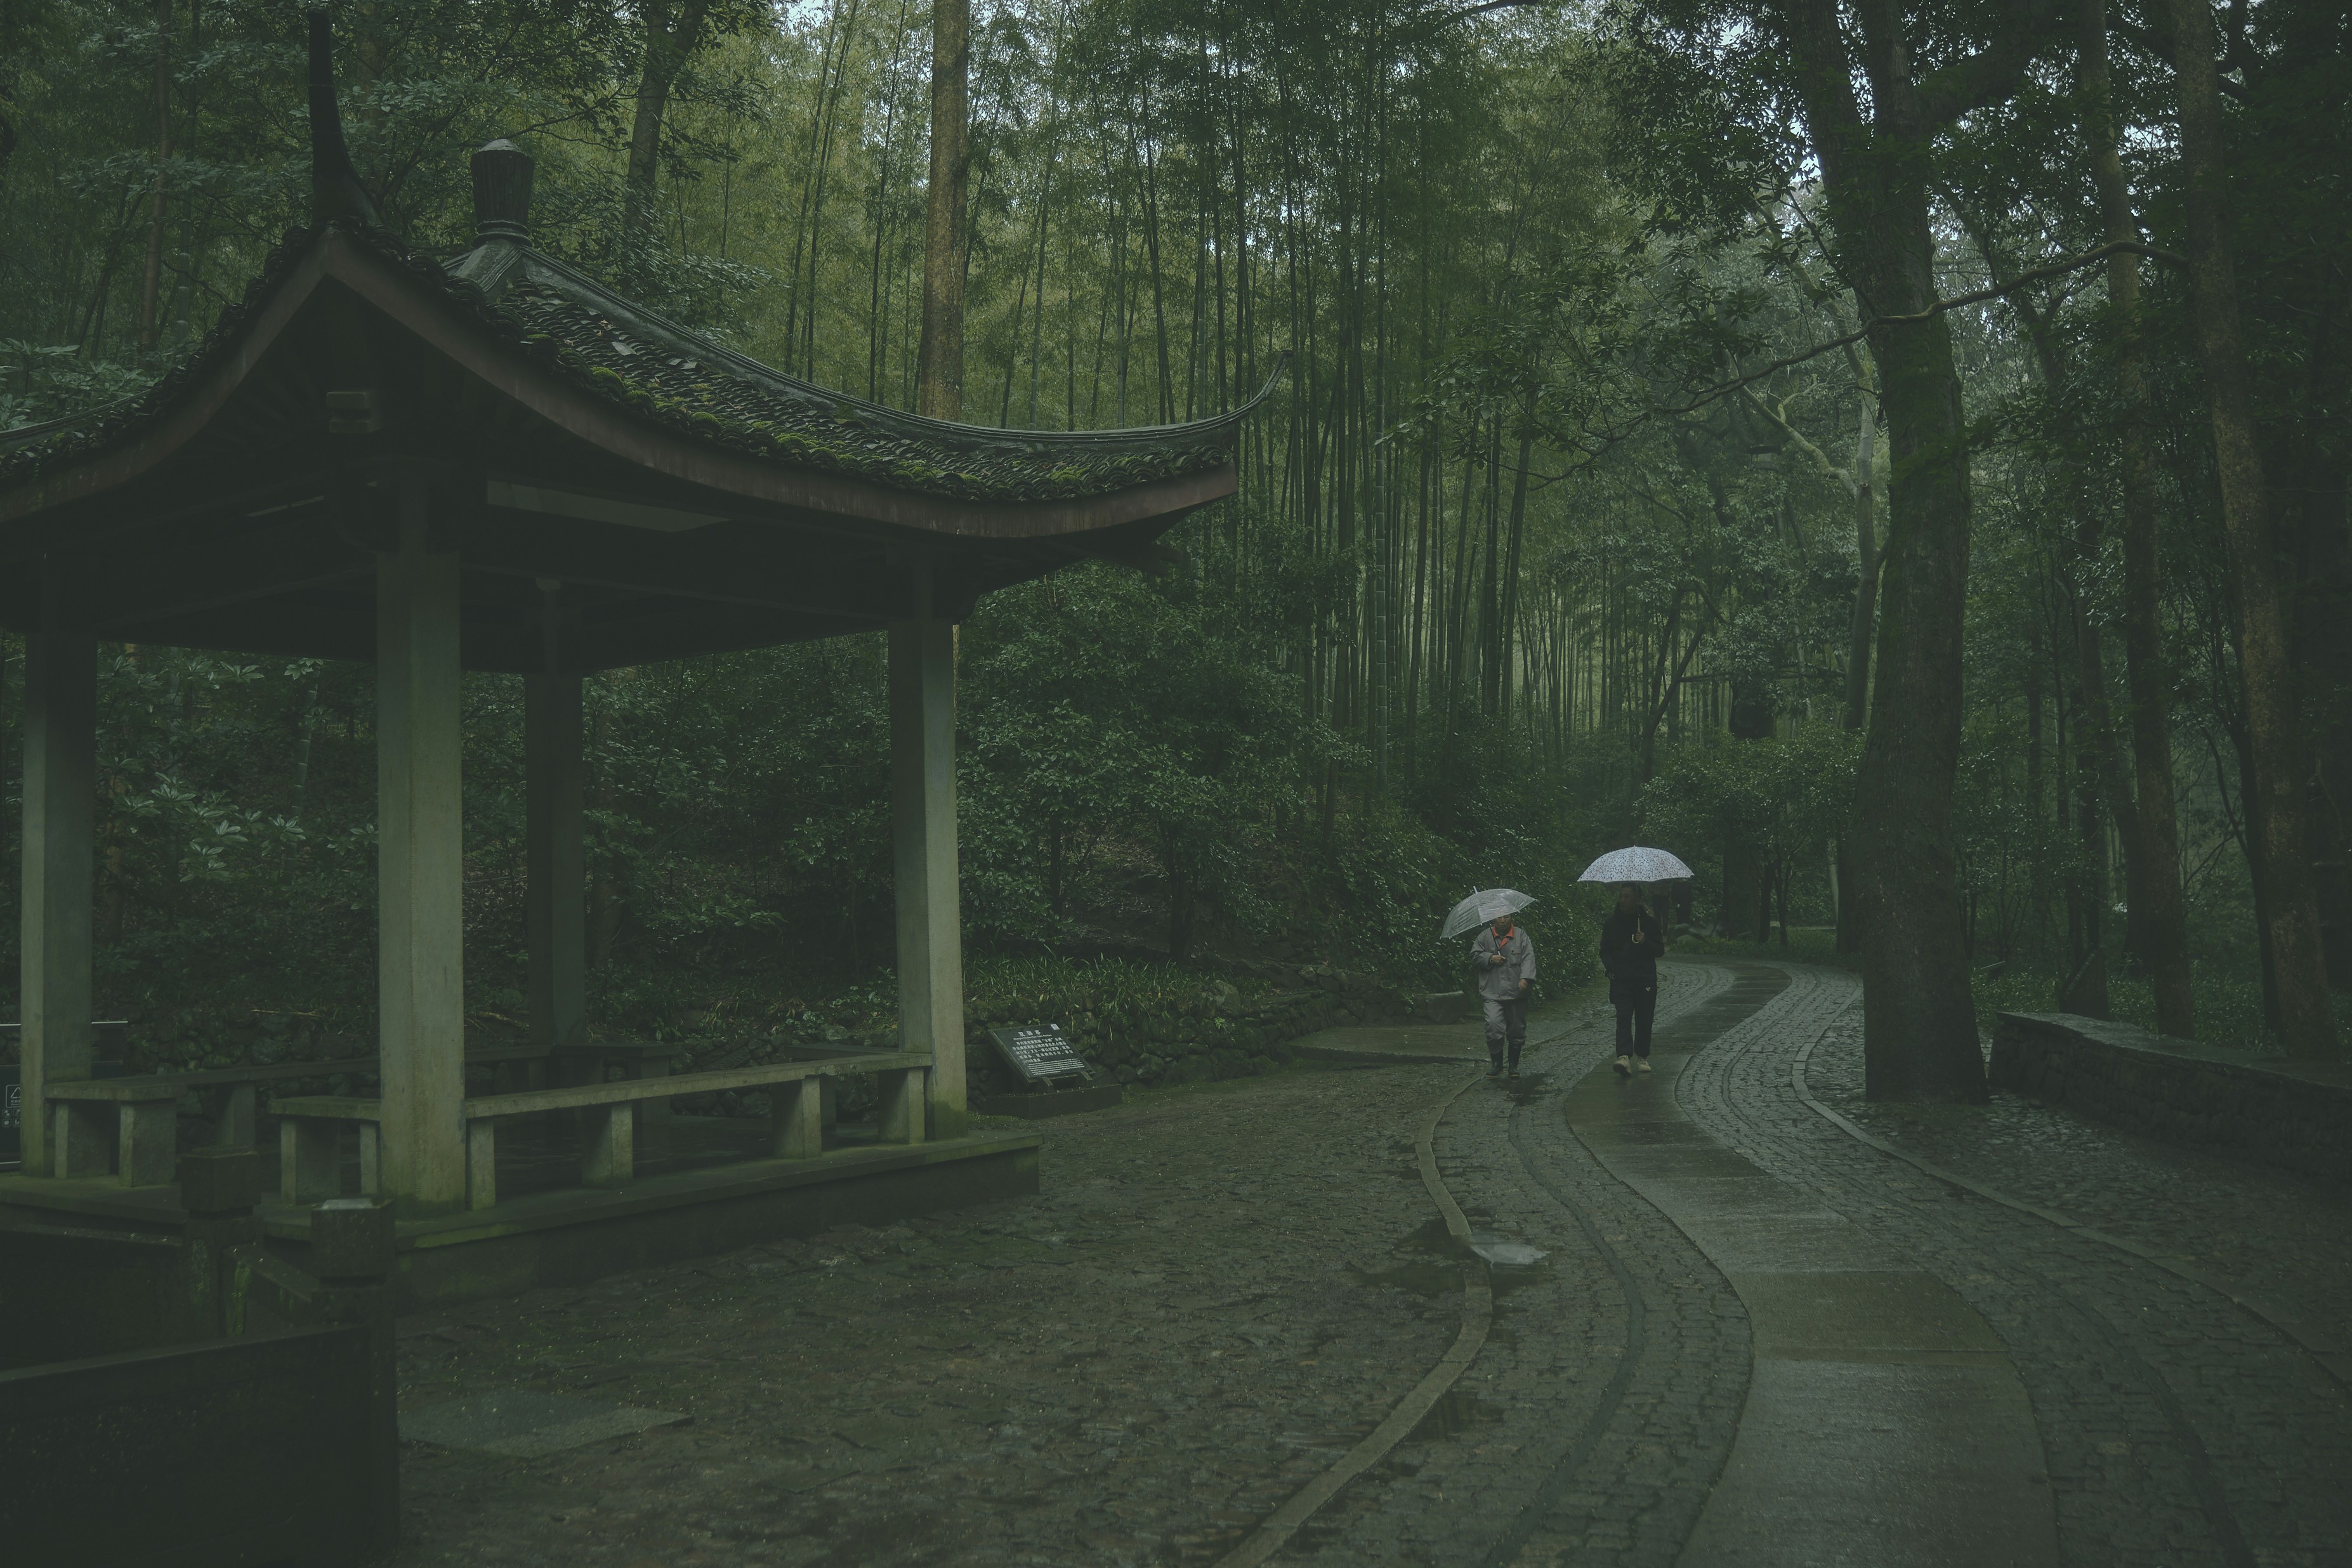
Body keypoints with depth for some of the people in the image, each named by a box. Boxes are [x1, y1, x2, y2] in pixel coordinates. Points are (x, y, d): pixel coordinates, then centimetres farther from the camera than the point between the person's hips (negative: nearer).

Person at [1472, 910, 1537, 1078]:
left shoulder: (1521, 936, 5)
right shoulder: (1485, 936, 8)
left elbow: (1528, 957, -4)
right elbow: (1474, 956, 10)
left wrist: (1525, 977, -19)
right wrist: (1490, 958, -9)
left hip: (1516, 993, 1)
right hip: (1492, 993, -1)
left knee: (1517, 1029, 8)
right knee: (1493, 1025, -18)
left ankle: (1514, 1066, 23)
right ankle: (1496, 1063, -2)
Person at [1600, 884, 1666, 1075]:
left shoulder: (1651, 922, 5)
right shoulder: (1611, 923, 8)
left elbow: (1660, 950, 6)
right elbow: (1605, 952, 12)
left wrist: (1646, 943, -14)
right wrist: (1612, 968, -6)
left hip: (1646, 979, 1)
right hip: (1621, 979, -1)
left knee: (1644, 1019, 5)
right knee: (1623, 1017, -15)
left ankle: (1642, 1057, 21)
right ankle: (1624, 1057, -27)